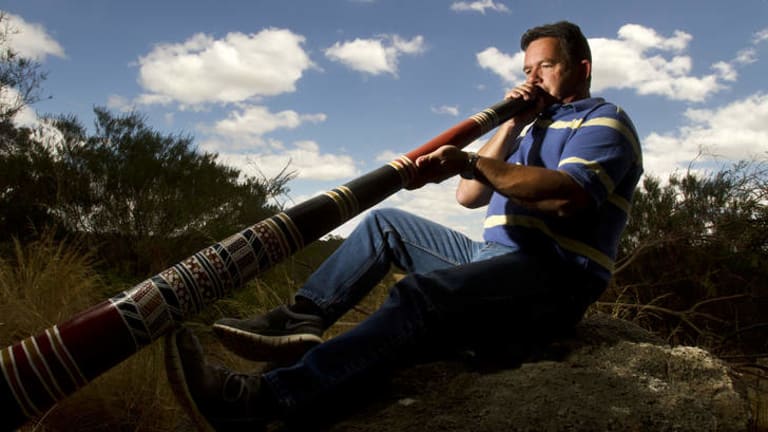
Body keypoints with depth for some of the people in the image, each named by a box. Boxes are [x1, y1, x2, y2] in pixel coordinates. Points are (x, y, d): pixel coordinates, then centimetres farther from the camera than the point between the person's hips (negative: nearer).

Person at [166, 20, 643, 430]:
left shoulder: (604, 120, 2)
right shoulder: (534, 125, 27)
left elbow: (566, 196, -22)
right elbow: (468, 197, 14)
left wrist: (469, 163, -29)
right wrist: (510, 126, 6)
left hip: (552, 278, -8)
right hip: (493, 259, 9)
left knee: (420, 294, -35)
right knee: (386, 223, 8)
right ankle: (302, 320, -9)